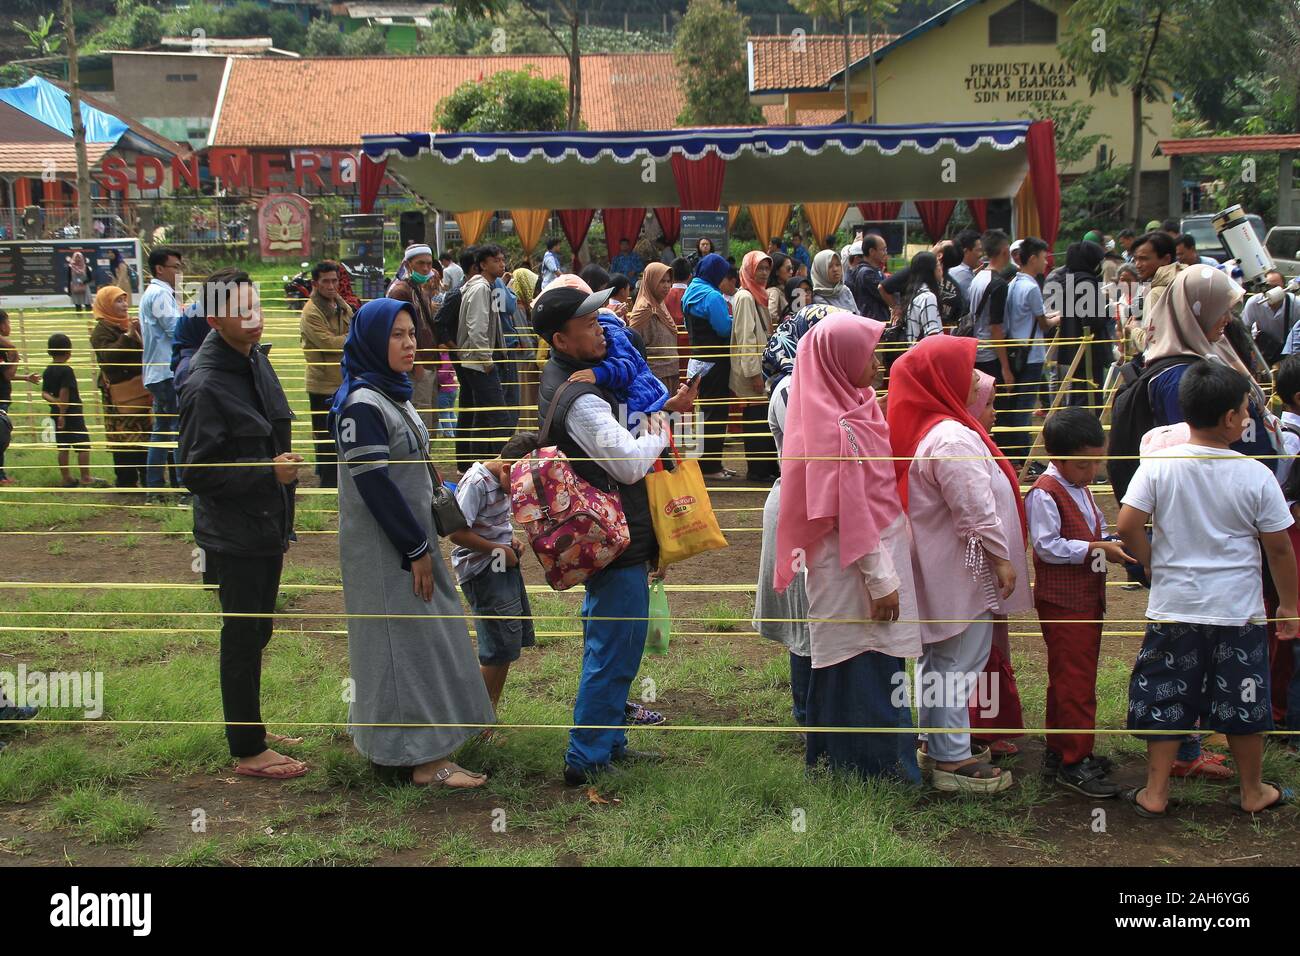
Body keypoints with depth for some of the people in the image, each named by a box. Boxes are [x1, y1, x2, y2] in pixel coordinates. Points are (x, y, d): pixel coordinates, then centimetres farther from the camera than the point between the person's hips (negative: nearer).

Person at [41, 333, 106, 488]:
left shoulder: (48, 371, 7)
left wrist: (55, 401, -8)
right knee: (83, 445, -2)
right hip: (72, 413, -8)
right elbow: (64, 392, -21)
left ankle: (66, 478, 15)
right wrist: (62, 413, -19)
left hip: (57, 413, 8)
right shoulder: (66, 370, -16)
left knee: (63, 447, 11)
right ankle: (86, 478, -3)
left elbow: (44, 393, 5)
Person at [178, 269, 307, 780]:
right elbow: (197, 471, -22)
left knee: (255, 632, 20)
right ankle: (248, 751, 13)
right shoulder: (206, 384, -21)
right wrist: (269, 472, -22)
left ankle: (248, 726, 35)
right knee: (243, 637, 1)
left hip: (266, 527, 9)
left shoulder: (254, 360, 7)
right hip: (235, 534, -9)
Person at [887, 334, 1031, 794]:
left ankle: (937, 745, 30)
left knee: (938, 657, 19)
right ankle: (953, 760, 3)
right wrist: (1001, 557, -15)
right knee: (960, 662, -4)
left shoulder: (920, 429, 8)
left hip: (939, 569, 11)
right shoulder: (952, 438, -24)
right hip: (962, 570, -11)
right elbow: (975, 508, -23)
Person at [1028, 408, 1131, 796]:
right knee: (1074, 682, -6)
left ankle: (1060, 752, 24)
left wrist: (1111, 544, 2)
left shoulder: (1080, 489, 16)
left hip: (1088, 599, 10)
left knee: (1072, 679, 15)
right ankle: (1074, 763, 0)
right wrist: (1098, 549, -22)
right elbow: (1047, 546, -21)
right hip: (1062, 603, -10)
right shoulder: (1044, 493, -16)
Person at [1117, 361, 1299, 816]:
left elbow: (1127, 526, -13)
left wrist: (1156, 565, 6)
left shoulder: (1157, 464, -10)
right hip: (1238, 609, 0)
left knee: (1165, 699, 11)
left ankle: (1155, 792, 16)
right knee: (1243, 703, 14)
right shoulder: (1255, 475, -11)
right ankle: (1253, 791, 28)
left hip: (1173, 607, 1)